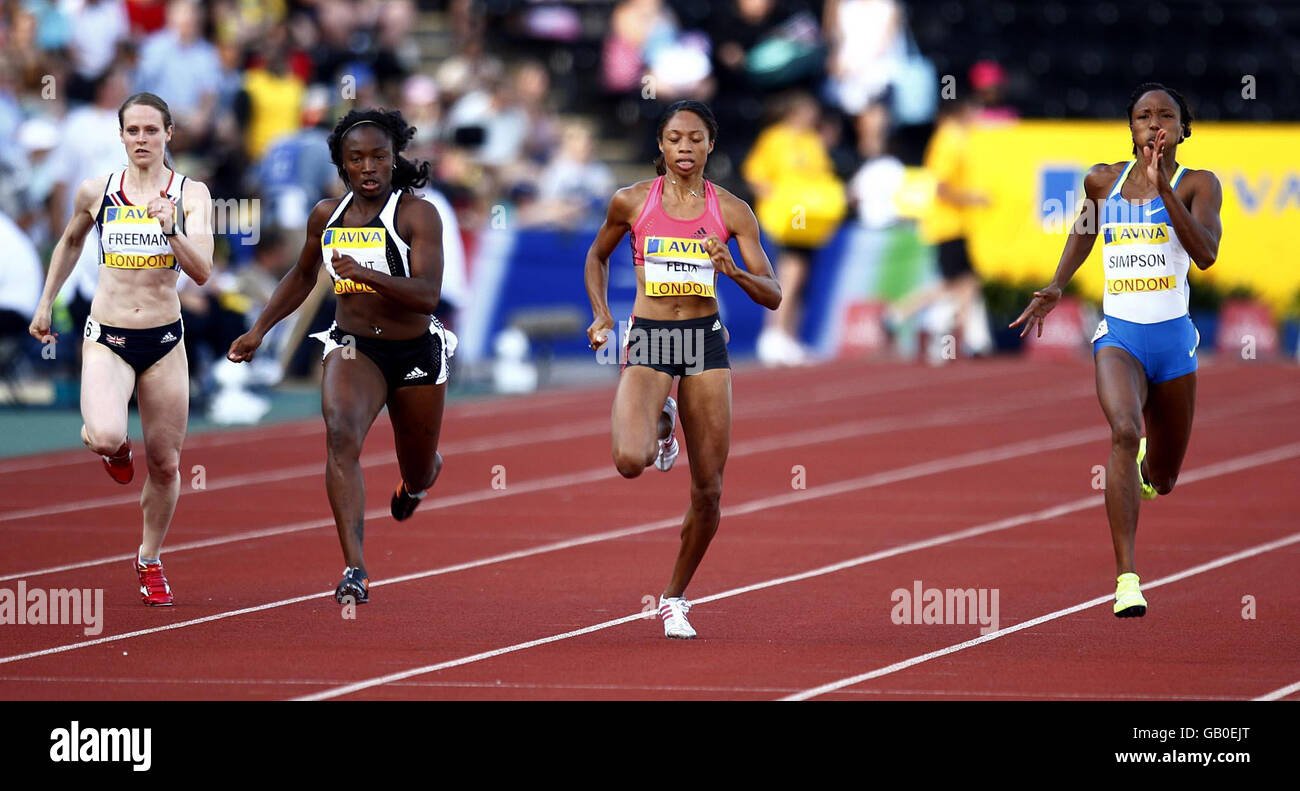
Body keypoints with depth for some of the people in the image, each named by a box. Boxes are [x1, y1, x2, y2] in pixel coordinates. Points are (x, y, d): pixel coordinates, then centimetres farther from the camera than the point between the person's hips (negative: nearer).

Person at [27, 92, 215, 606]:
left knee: (165, 463, 7)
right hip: (107, 338, -1)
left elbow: (202, 272, -13)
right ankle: (115, 448, 13)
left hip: (164, 341, 1)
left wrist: (171, 231, -29)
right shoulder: (96, 192, 0)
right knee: (105, 437, -26)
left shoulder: (191, 194, -4)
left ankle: (150, 561, 29)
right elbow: (70, 242, 21)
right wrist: (46, 303, 22)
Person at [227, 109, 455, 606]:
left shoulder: (417, 215, -14)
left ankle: (414, 483, 61)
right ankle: (354, 570, -37)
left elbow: (427, 294, -26)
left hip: (415, 355, -1)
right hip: (352, 346, 1)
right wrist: (258, 332, 13)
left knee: (418, 473, 18)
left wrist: (364, 273, -38)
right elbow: (301, 278, 20)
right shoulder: (326, 216, 0)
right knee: (341, 434, -30)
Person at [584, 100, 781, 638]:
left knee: (708, 491, 1)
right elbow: (597, 256, 19)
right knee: (630, 461, -25)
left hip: (705, 342, 1)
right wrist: (601, 314, 5)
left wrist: (733, 270, -20)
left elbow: (772, 296, 0)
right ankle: (660, 425, 13)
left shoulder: (731, 211, 1)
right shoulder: (631, 202, 1)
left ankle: (675, 597, 22)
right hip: (647, 340, -1)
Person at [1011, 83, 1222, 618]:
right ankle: (1127, 579, -35)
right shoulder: (1103, 181, 5)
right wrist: (1055, 287, 13)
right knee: (1123, 431, -31)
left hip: (1173, 336, 0)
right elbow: (1084, 228, 26)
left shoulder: (1197, 185, -3)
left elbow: (1206, 254, -20)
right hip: (1118, 335, 0)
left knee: (1161, 483, 14)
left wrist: (1163, 189, -26)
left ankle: (1149, 462, 56)